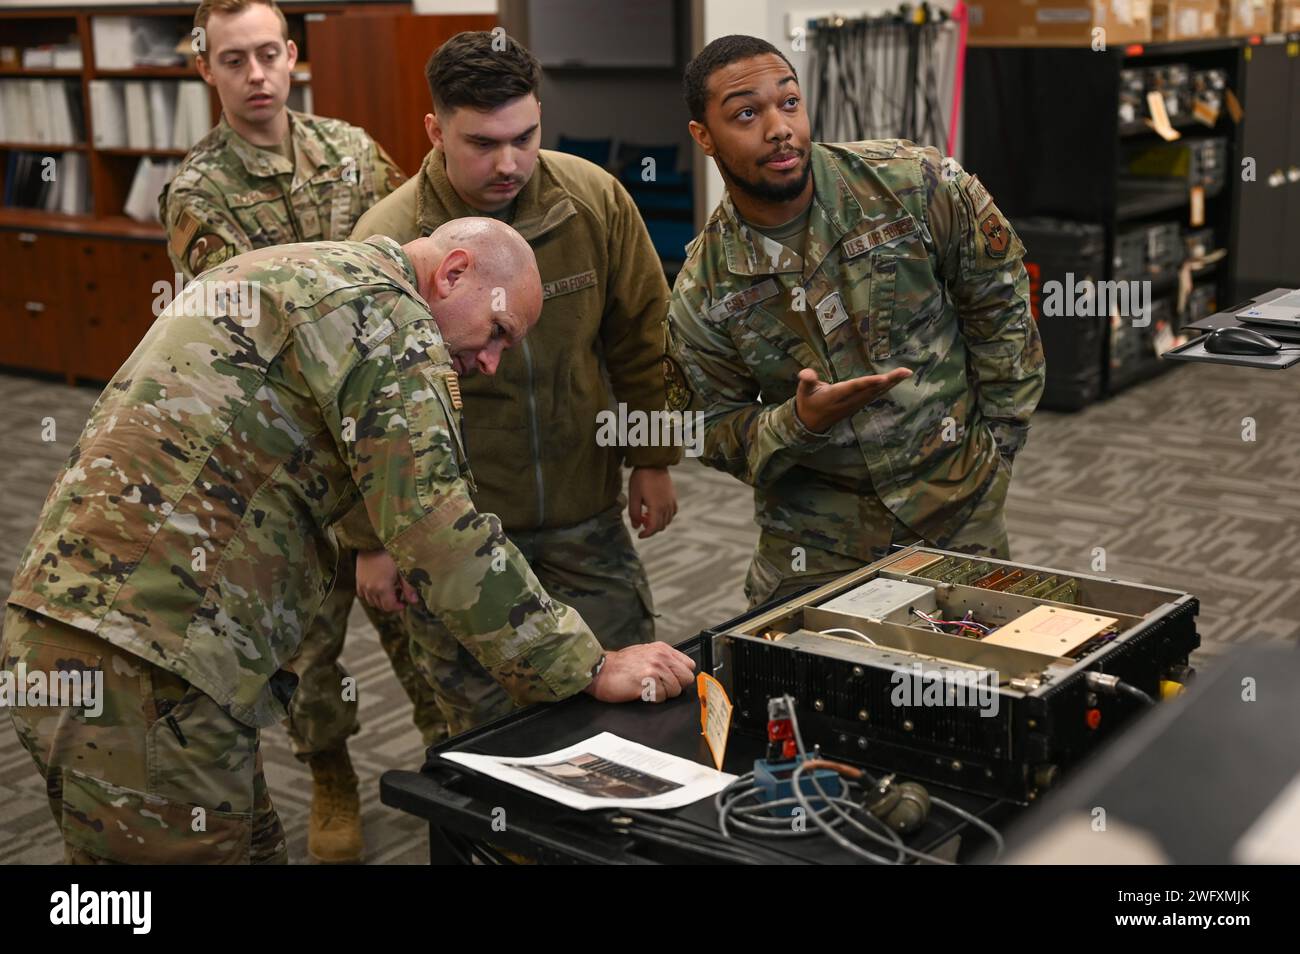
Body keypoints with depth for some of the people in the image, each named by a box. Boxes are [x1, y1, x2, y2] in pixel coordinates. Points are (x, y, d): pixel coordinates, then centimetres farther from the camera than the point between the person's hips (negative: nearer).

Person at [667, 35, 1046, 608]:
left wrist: (997, 444, 1)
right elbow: (715, 435, -2)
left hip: (961, 508, 0)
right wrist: (798, 423, -23)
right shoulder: (702, 294, -11)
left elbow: (999, 304, -1)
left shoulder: (916, 185, -13)